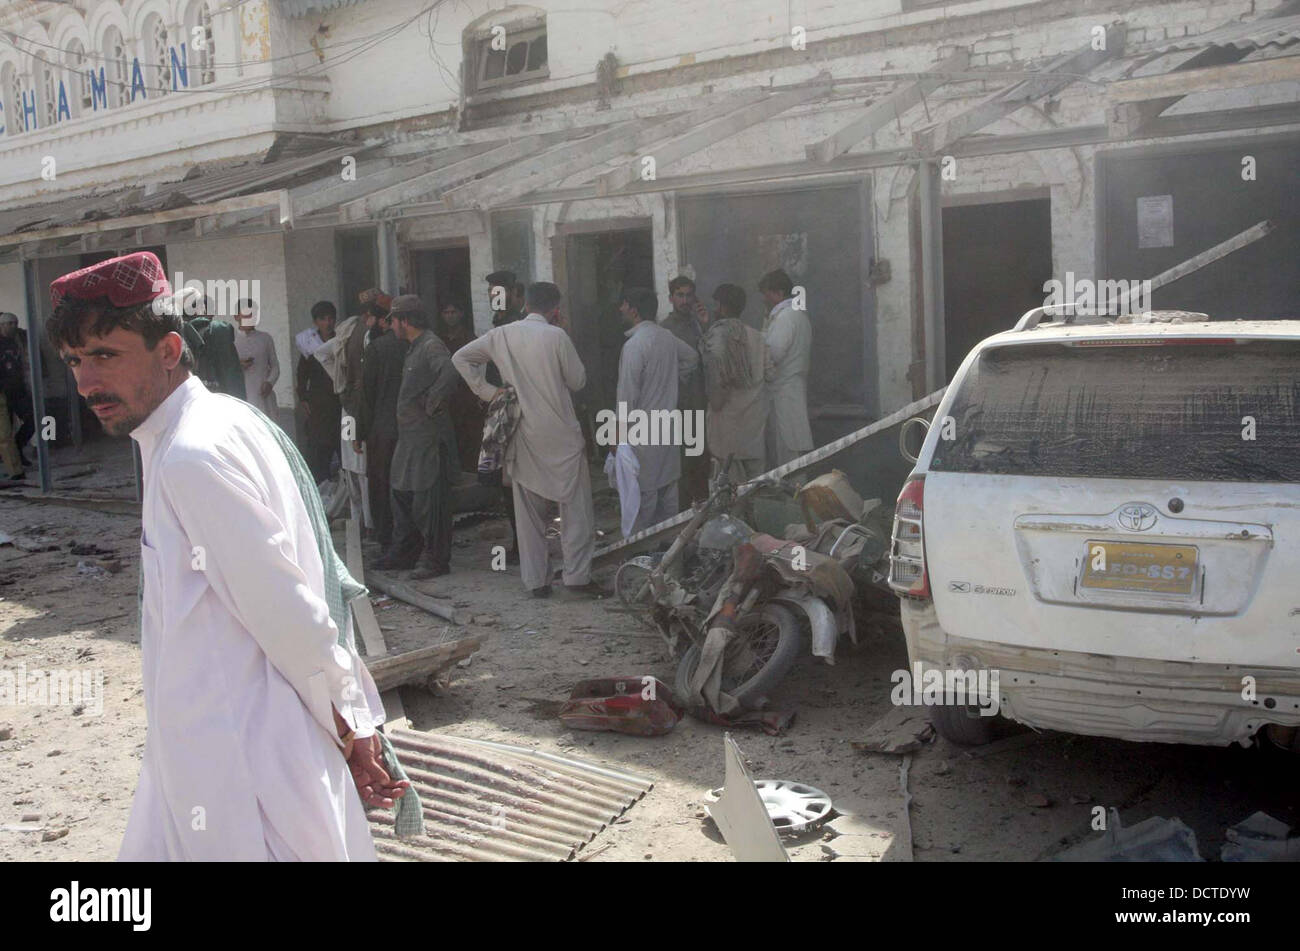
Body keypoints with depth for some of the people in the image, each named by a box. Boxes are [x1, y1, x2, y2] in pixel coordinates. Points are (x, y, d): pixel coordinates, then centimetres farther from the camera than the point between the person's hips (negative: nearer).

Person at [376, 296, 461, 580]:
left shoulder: (431, 346, -16)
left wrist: (431, 405, -23)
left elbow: (449, 376, -34)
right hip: (410, 435, 11)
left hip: (429, 436, -11)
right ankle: (403, 553, 28)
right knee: (402, 494, 17)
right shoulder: (415, 347, 16)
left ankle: (435, 560, 4)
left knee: (428, 500, -4)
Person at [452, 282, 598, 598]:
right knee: (575, 504, 5)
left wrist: (486, 391, 8)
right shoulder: (556, 336, -10)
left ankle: (536, 580, 13)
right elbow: (577, 380, -1)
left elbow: (460, 357, 11)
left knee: (528, 510, 10)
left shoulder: (501, 335, 4)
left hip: (522, 434, 4)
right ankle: (577, 575, 2)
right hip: (560, 433, -4)